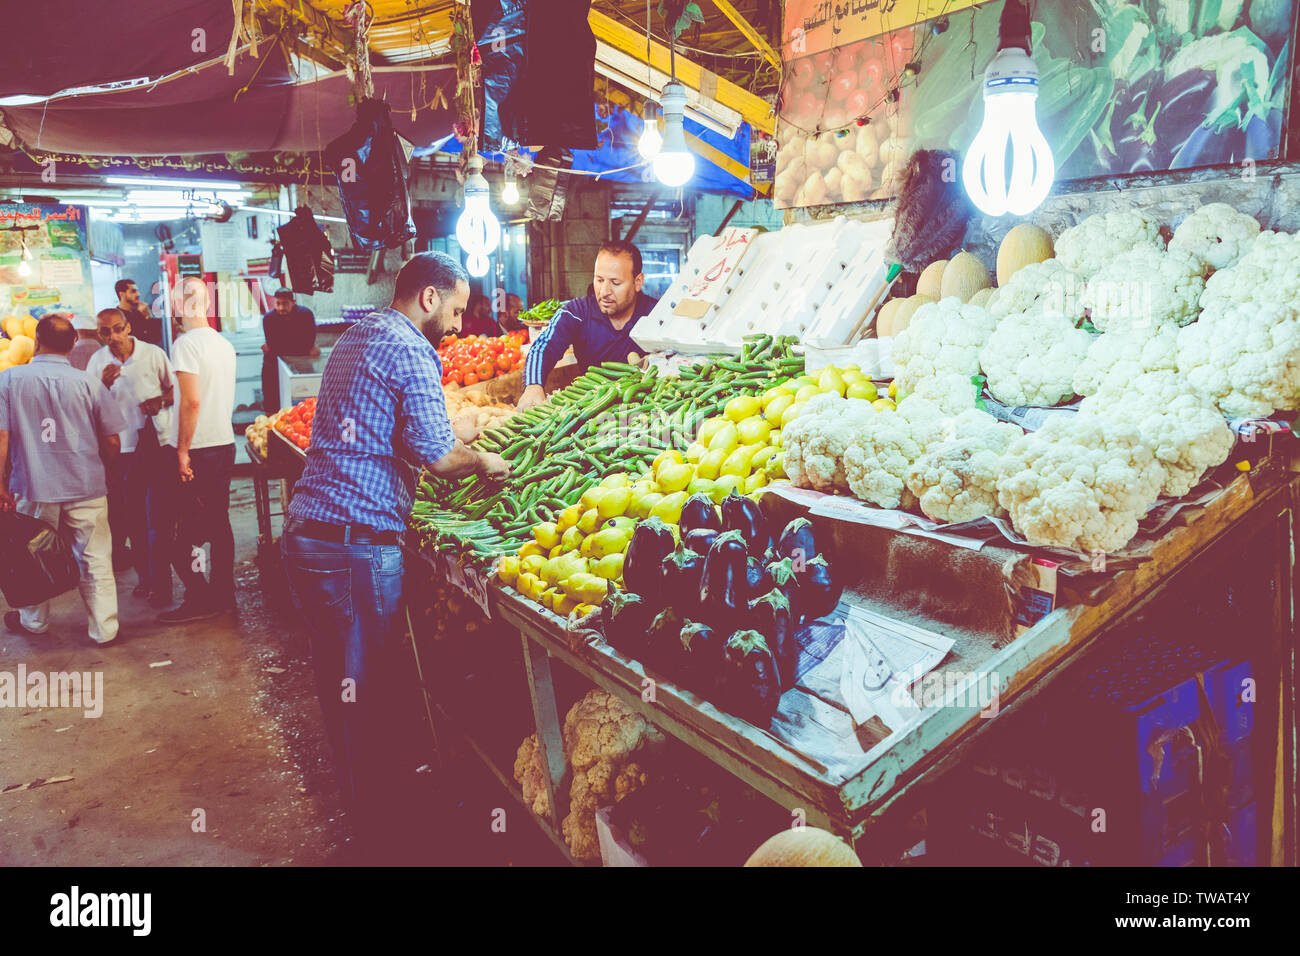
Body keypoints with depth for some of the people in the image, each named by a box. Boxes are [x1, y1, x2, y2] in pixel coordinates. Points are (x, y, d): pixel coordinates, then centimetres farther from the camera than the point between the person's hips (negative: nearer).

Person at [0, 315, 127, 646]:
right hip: (87, 488, -1)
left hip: (34, 488, 1)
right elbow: (112, 441, -1)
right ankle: (104, 628, 11)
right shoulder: (88, 383, -5)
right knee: (95, 559, 6)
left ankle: (34, 621, 35)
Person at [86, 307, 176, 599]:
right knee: (132, 515, 7)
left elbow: (176, 389, 6)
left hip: (155, 443, -2)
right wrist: (104, 385, -14)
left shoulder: (153, 354, -2)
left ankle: (163, 572, 14)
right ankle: (146, 574, 20)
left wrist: (161, 401, -15)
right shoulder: (97, 362, 4)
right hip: (121, 447, 2)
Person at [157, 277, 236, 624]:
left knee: (183, 529, 0)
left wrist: (182, 450, -16)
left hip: (199, 451, -8)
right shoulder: (224, 344, 11)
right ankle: (223, 595, 20)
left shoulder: (186, 344, -14)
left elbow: (192, 402, -21)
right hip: (226, 443, 8)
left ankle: (200, 599, 3)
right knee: (219, 523, 13)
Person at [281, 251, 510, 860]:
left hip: (303, 530, 9)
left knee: (335, 678, 19)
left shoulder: (354, 338, 19)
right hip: (357, 543, -9)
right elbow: (437, 456, -17)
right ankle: (377, 831, 16)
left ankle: (350, 790, 36)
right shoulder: (410, 351, -10)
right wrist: (483, 462, 4)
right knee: (365, 691, 3)